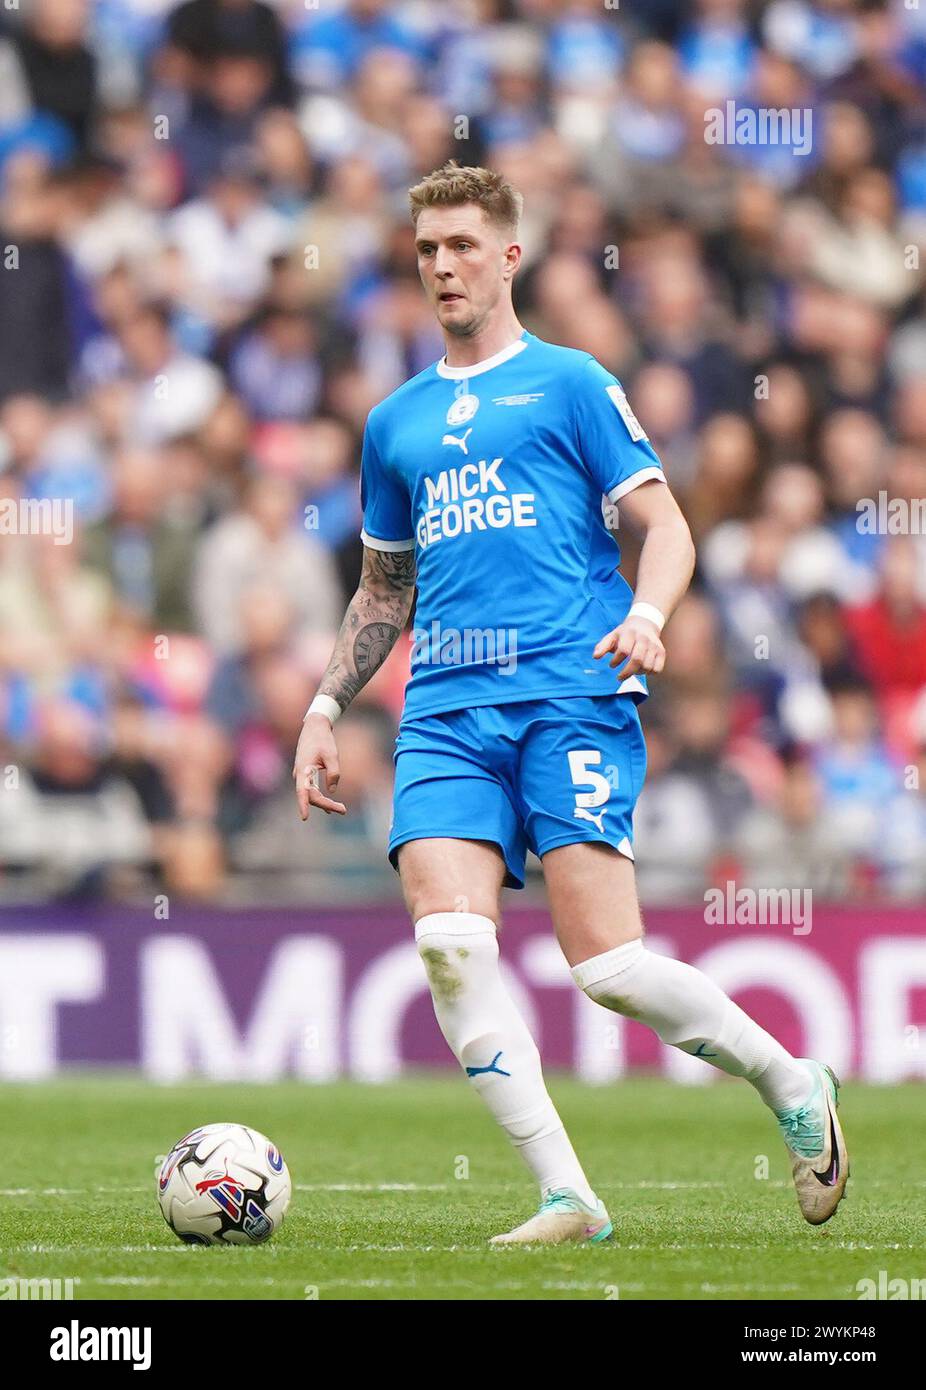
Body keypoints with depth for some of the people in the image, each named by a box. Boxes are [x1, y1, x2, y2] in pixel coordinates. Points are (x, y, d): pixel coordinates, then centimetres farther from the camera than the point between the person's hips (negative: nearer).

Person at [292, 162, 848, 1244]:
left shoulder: (569, 384, 8)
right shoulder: (397, 422, 22)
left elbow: (664, 526, 4)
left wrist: (647, 615, -16)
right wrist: (325, 708, 22)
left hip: (571, 696, -4)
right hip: (446, 709, 4)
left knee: (605, 965, -14)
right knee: (448, 941, -19)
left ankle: (791, 1084, 12)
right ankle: (565, 1198, -14)